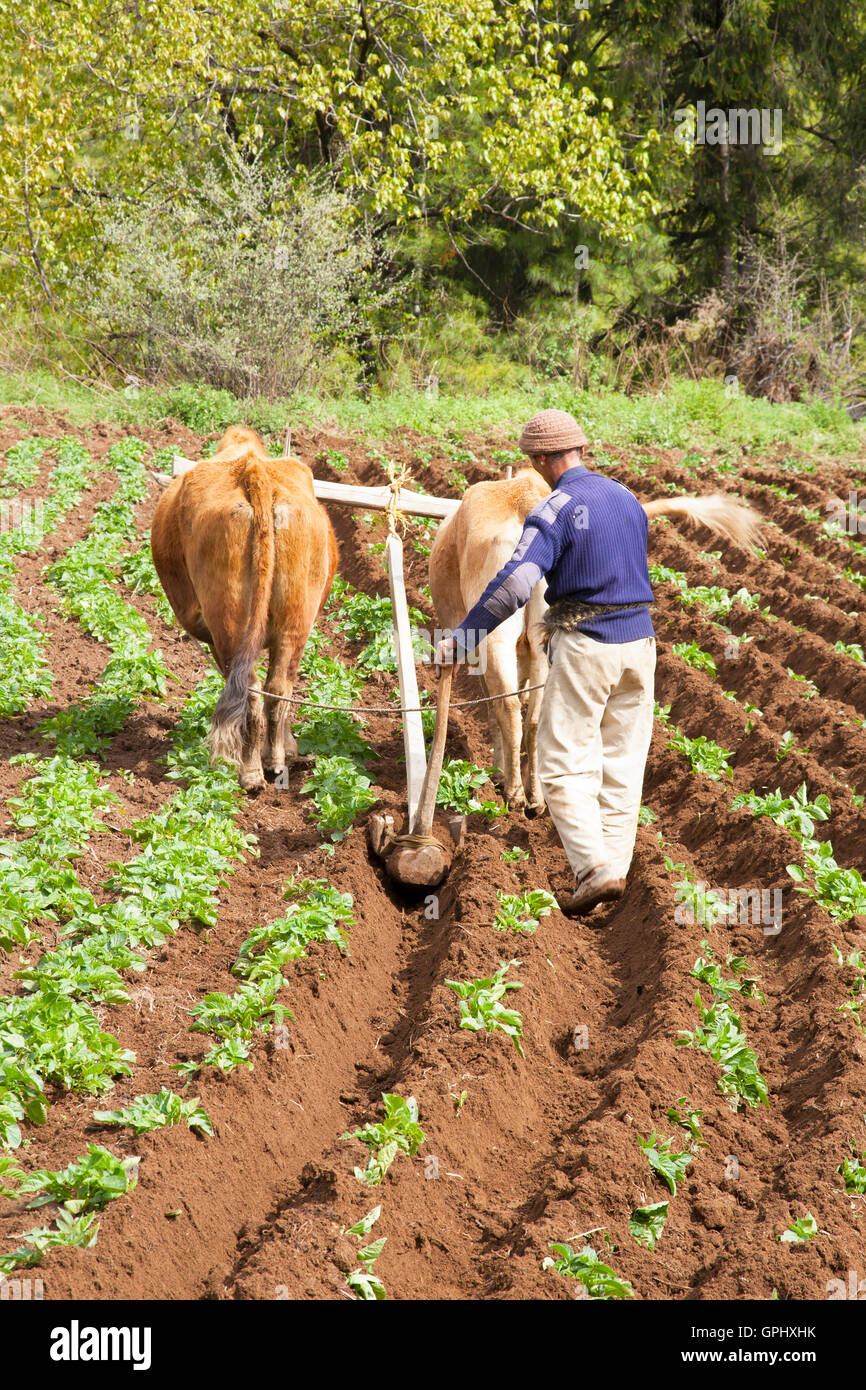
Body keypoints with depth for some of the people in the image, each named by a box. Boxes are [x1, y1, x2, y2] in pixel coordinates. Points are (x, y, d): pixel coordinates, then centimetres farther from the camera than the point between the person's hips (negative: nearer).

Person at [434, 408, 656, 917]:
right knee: (623, 762, 11)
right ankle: (616, 866, 12)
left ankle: (595, 869, -12)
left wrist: (459, 641, -22)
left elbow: (514, 584, -25)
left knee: (565, 764, 0)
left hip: (585, 646, -6)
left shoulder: (553, 511, -12)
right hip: (639, 640, 7)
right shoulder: (628, 498, 10)